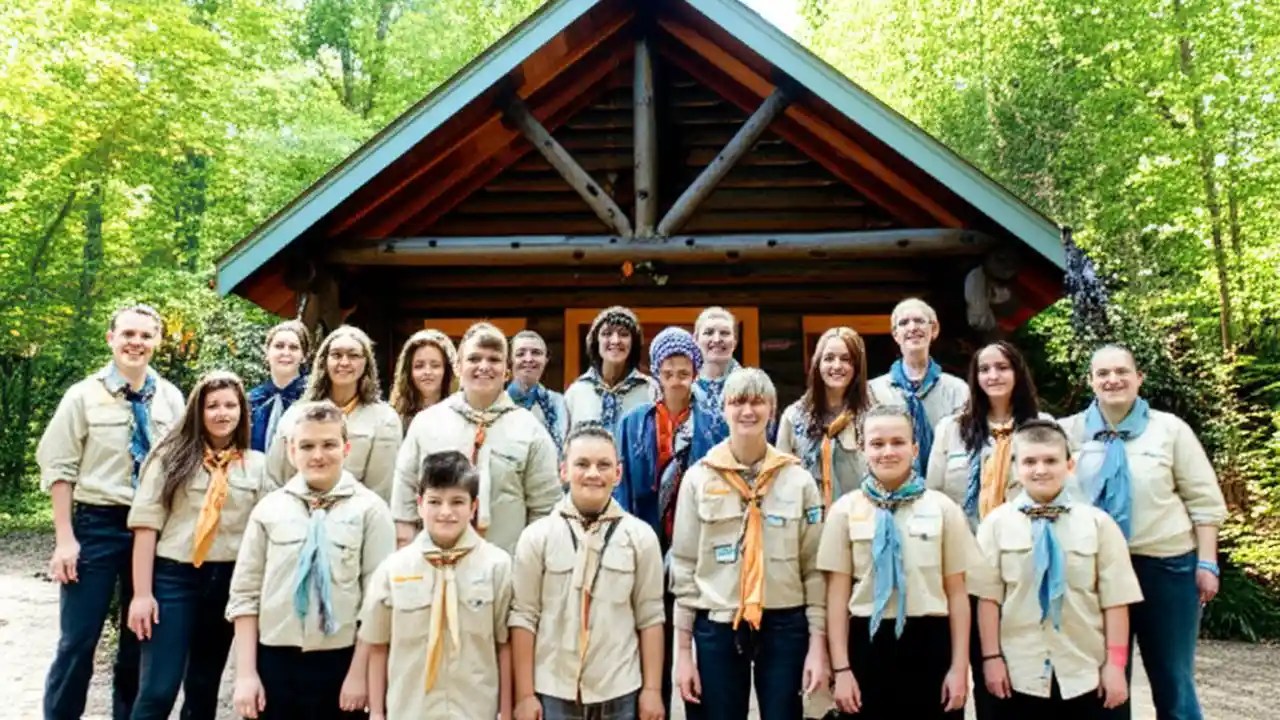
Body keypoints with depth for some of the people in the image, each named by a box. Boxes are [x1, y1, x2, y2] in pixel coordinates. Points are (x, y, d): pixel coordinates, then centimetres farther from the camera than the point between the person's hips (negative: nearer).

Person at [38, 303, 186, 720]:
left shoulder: (171, 398, 3)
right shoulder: (84, 396, -3)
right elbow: (59, 469, -4)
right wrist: (65, 539, -9)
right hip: (96, 525, -2)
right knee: (78, 640, 1)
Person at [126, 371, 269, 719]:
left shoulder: (257, 465, 4)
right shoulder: (172, 456, 0)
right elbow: (147, 525, -4)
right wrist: (141, 593, -9)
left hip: (228, 580, 2)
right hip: (173, 577, -2)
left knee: (204, 687, 16)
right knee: (158, 691, -5)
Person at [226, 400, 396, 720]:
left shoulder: (369, 509, -5)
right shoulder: (269, 508, 2)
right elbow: (244, 593, 4)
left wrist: (359, 671, -7)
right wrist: (245, 673, 0)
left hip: (340, 661, -2)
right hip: (274, 659, 2)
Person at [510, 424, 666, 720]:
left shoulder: (641, 536, -2)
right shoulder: (536, 537, -5)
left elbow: (650, 617, 1)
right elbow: (523, 618, -3)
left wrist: (652, 689, 0)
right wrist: (525, 694, -3)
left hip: (620, 693, 1)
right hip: (553, 692, -1)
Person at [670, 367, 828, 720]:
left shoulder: (799, 480, 1)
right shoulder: (698, 478, -1)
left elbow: (814, 568, 2)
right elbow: (683, 567, 1)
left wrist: (818, 644, -2)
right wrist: (683, 650, 0)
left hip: (784, 626, 0)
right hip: (716, 627, 0)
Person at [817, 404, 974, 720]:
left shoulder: (943, 508, 2)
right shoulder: (845, 510, 1)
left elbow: (957, 592, 5)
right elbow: (837, 594, 1)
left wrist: (960, 666, 1)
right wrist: (841, 668, -2)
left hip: (930, 642, 0)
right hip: (869, 643, 0)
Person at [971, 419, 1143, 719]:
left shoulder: (1098, 523, -4)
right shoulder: (997, 523, -4)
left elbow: (1116, 599, -2)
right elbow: (988, 596, -4)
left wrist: (1115, 663, -3)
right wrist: (992, 656, -5)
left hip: (1084, 670, 1)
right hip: (1020, 670, 0)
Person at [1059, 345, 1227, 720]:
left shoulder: (1170, 428, 0)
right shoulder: (1070, 431, 1)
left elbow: (1205, 501, 2)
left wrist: (1206, 564, -3)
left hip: (1166, 566, -1)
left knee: (1172, 680, 11)